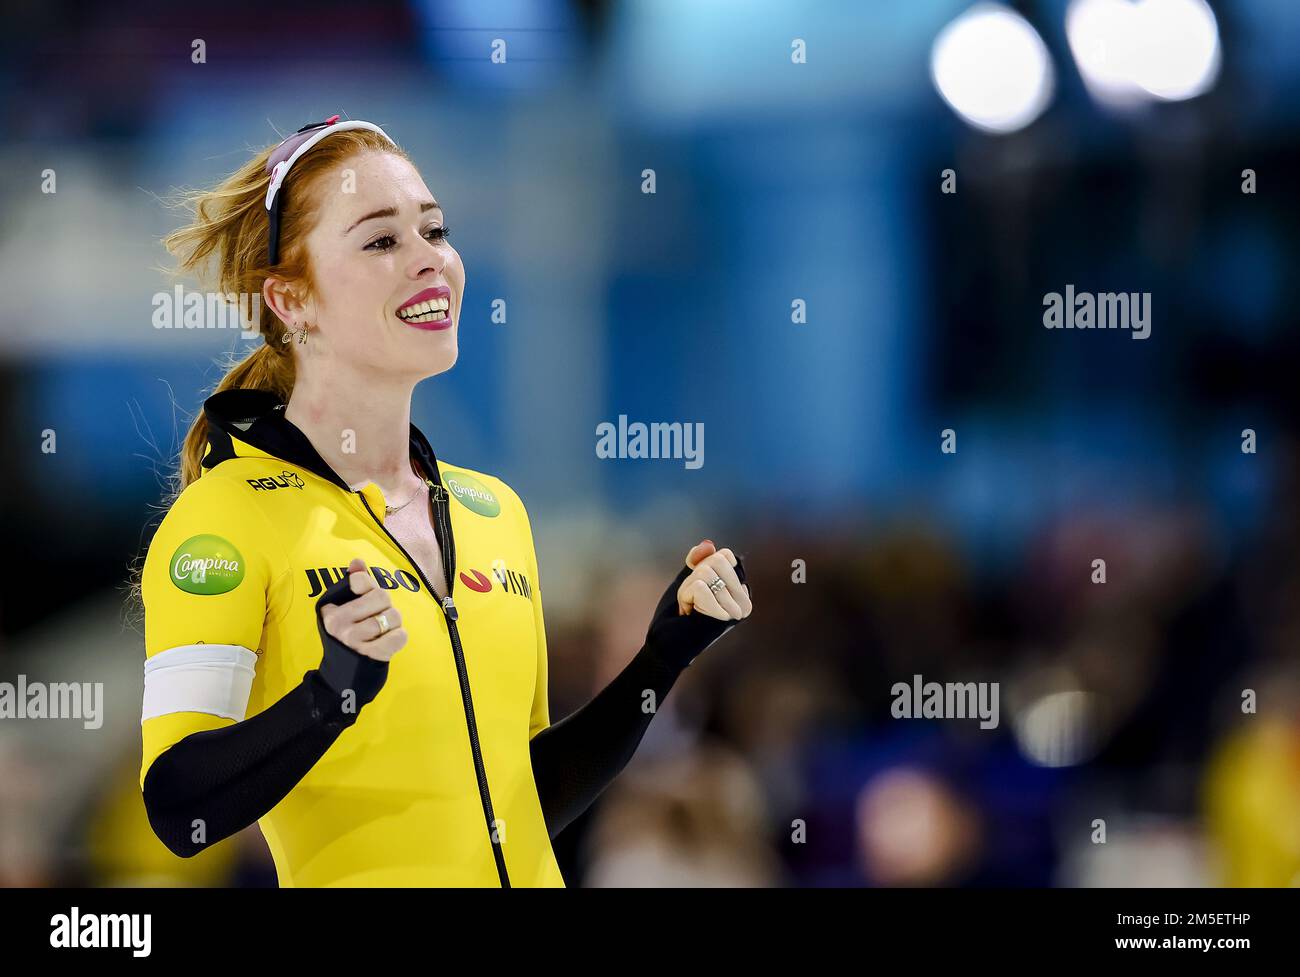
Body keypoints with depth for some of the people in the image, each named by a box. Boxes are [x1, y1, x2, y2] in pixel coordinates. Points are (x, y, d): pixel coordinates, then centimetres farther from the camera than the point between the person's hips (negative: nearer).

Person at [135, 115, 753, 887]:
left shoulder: (496, 511, 9)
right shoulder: (228, 515, -10)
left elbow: (531, 799, 13)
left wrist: (664, 657, 5)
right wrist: (332, 694, -30)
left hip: (526, 875, 5)